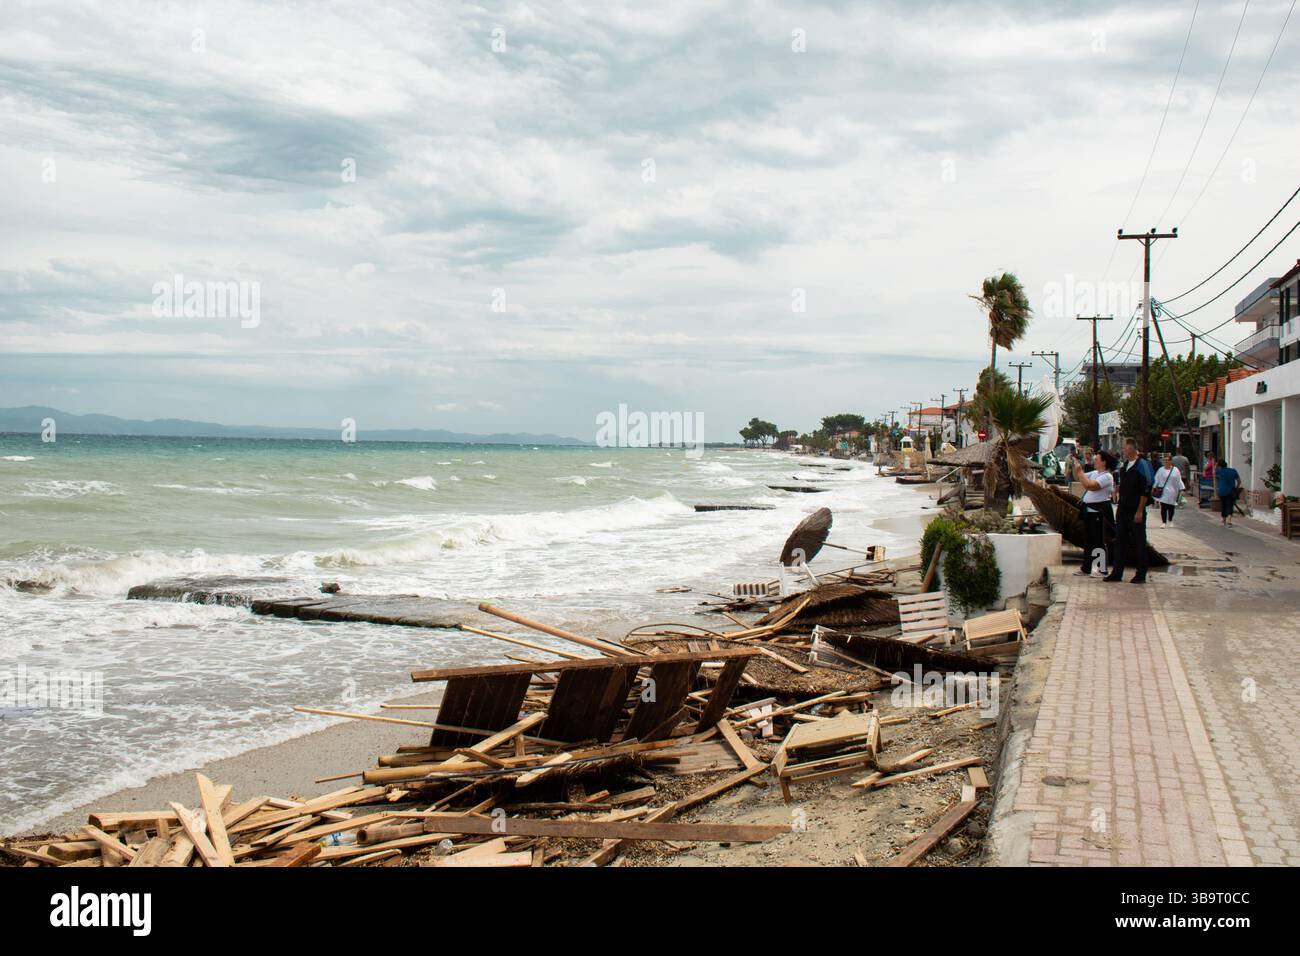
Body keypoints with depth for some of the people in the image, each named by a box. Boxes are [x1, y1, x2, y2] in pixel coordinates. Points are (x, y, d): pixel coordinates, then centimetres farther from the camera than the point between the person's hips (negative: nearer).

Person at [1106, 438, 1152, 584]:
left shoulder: (1142, 465, -12)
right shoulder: (1125, 465, 12)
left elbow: (1146, 490, -15)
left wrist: (1139, 511, -18)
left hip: (1136, 511, -7)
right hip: (1123, 509, 7)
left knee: (1138, 542, 2)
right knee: (1120, 540, 8)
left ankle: (1140, 574, 10)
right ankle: (1117, 572, 13)